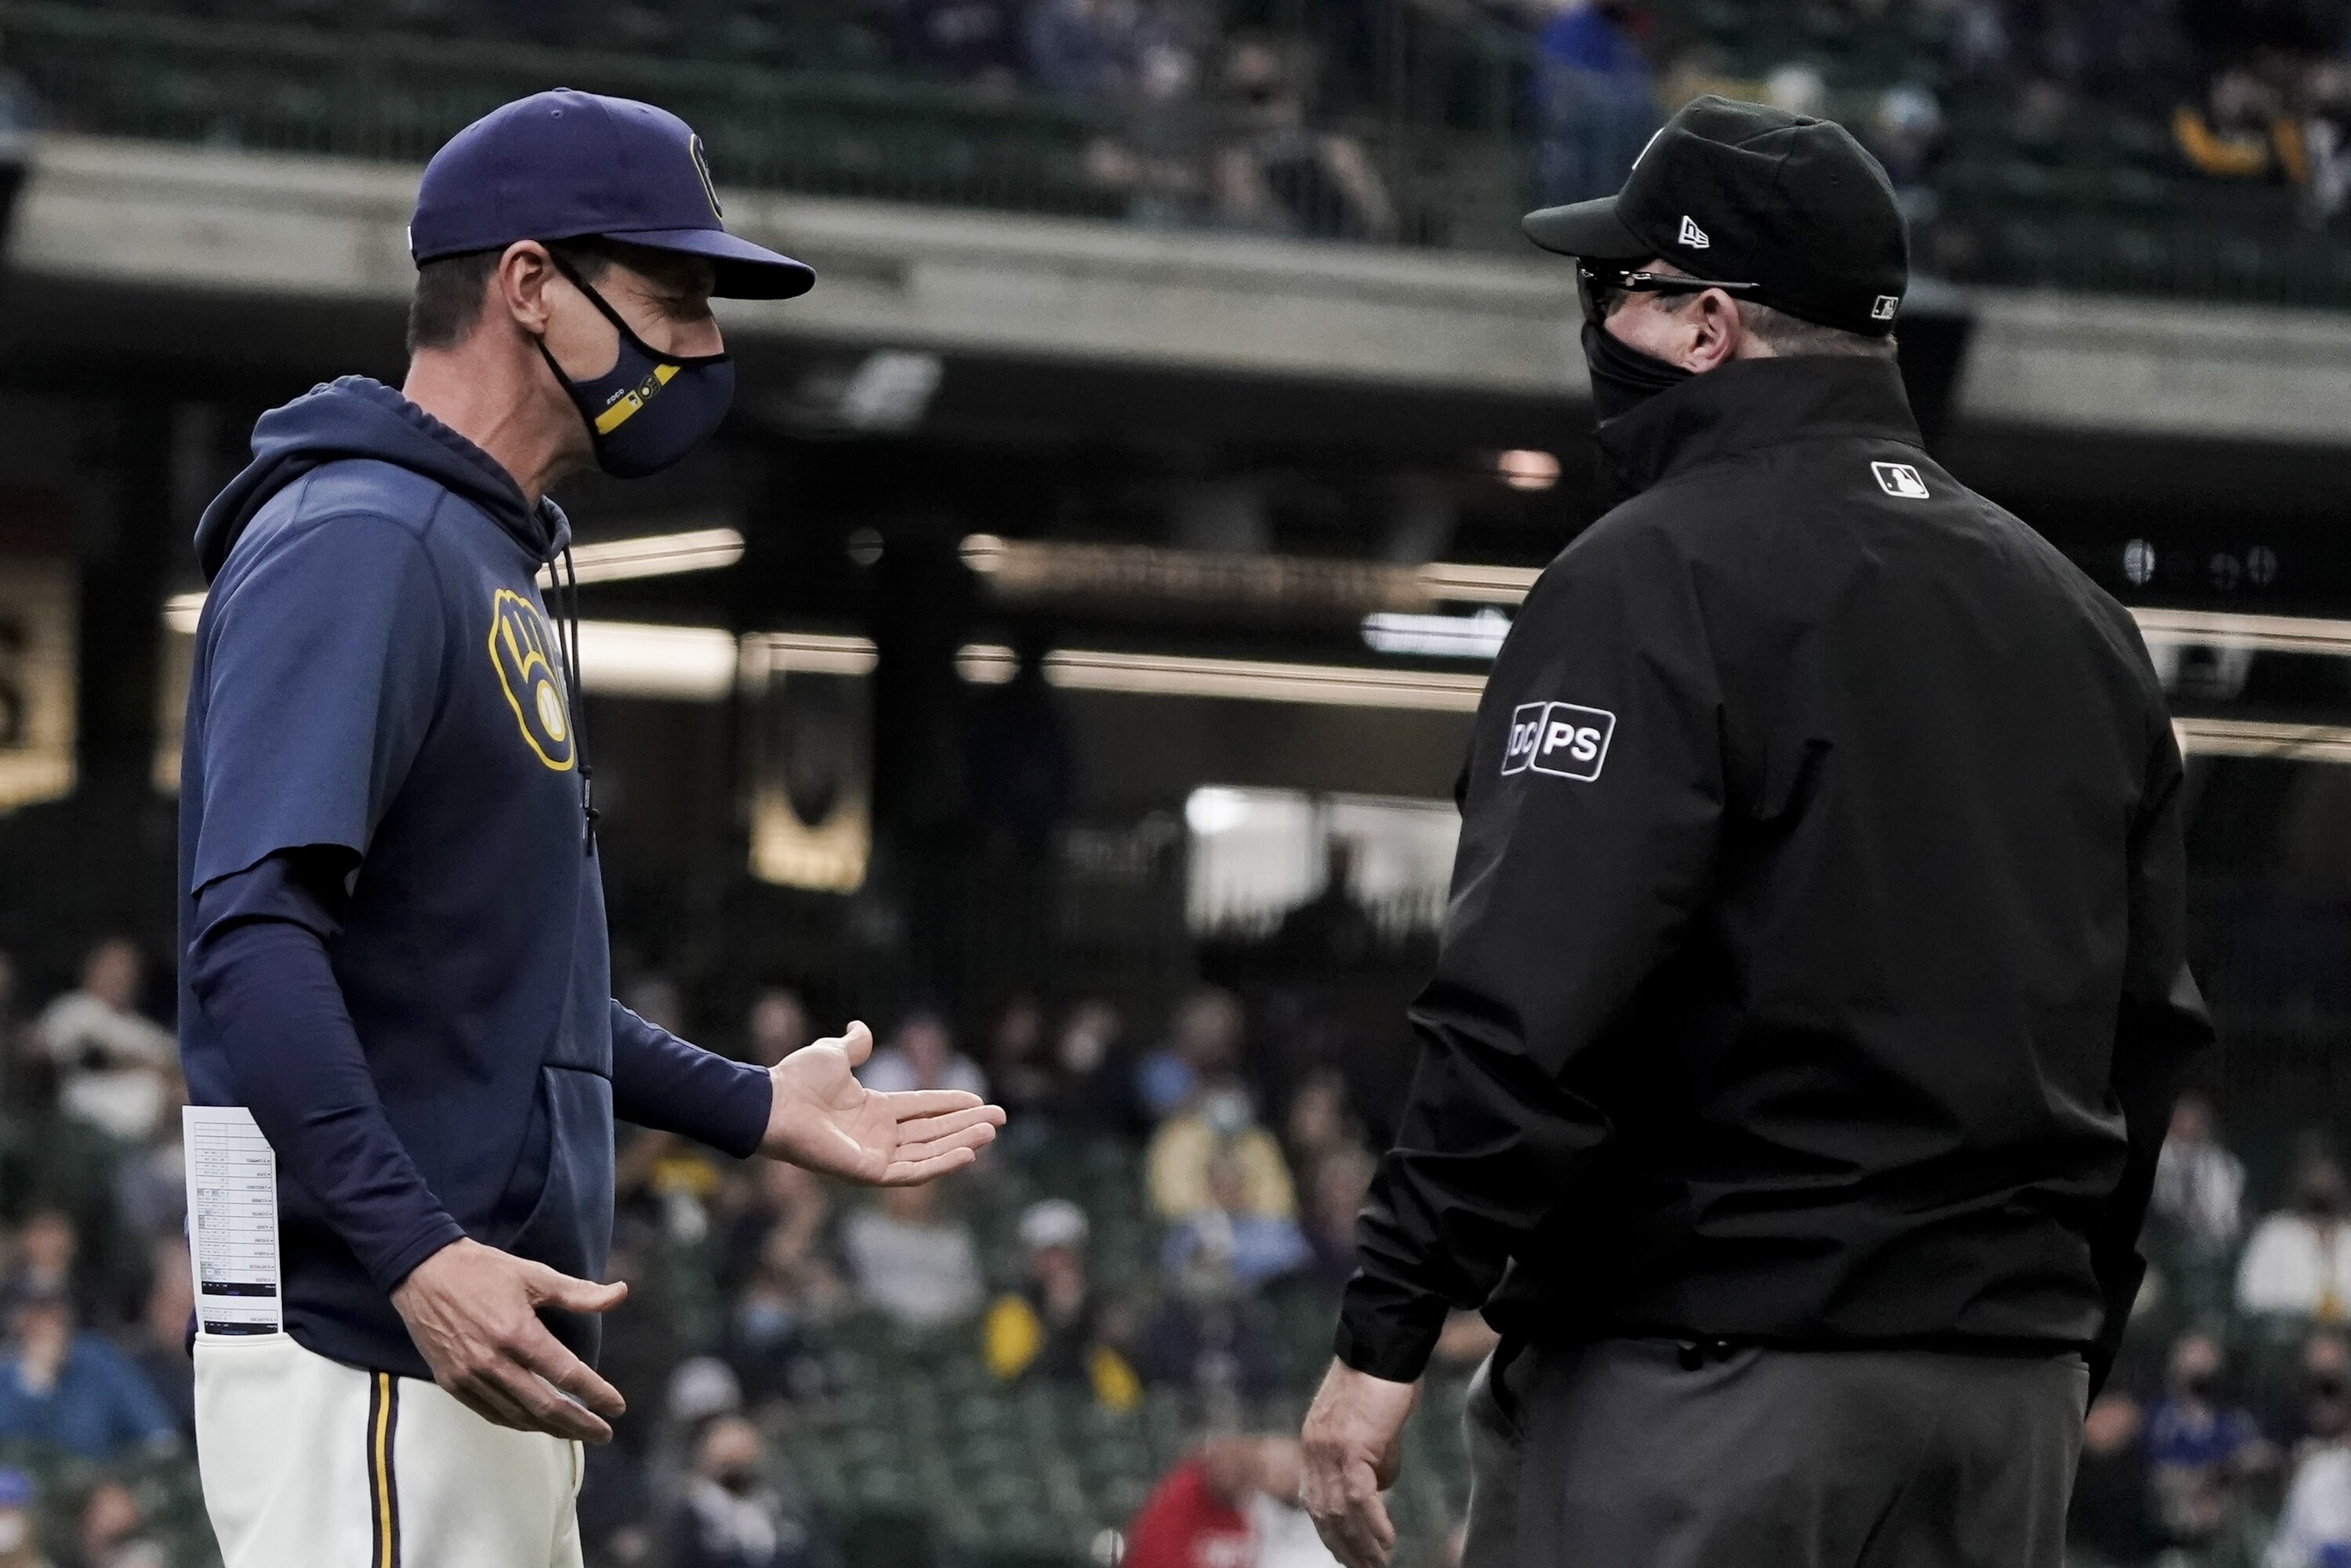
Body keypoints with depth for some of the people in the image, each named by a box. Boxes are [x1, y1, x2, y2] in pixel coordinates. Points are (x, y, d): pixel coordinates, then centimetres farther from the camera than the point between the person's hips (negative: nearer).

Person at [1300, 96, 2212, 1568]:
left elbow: (1533, 1002, -17)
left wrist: (1387, 1332, -16)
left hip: (1701, 1382, -7)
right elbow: (2151, 1031, 17)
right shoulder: (2080, 614, 15)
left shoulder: (1655, 575, -8)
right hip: (2011, 1392, 7)